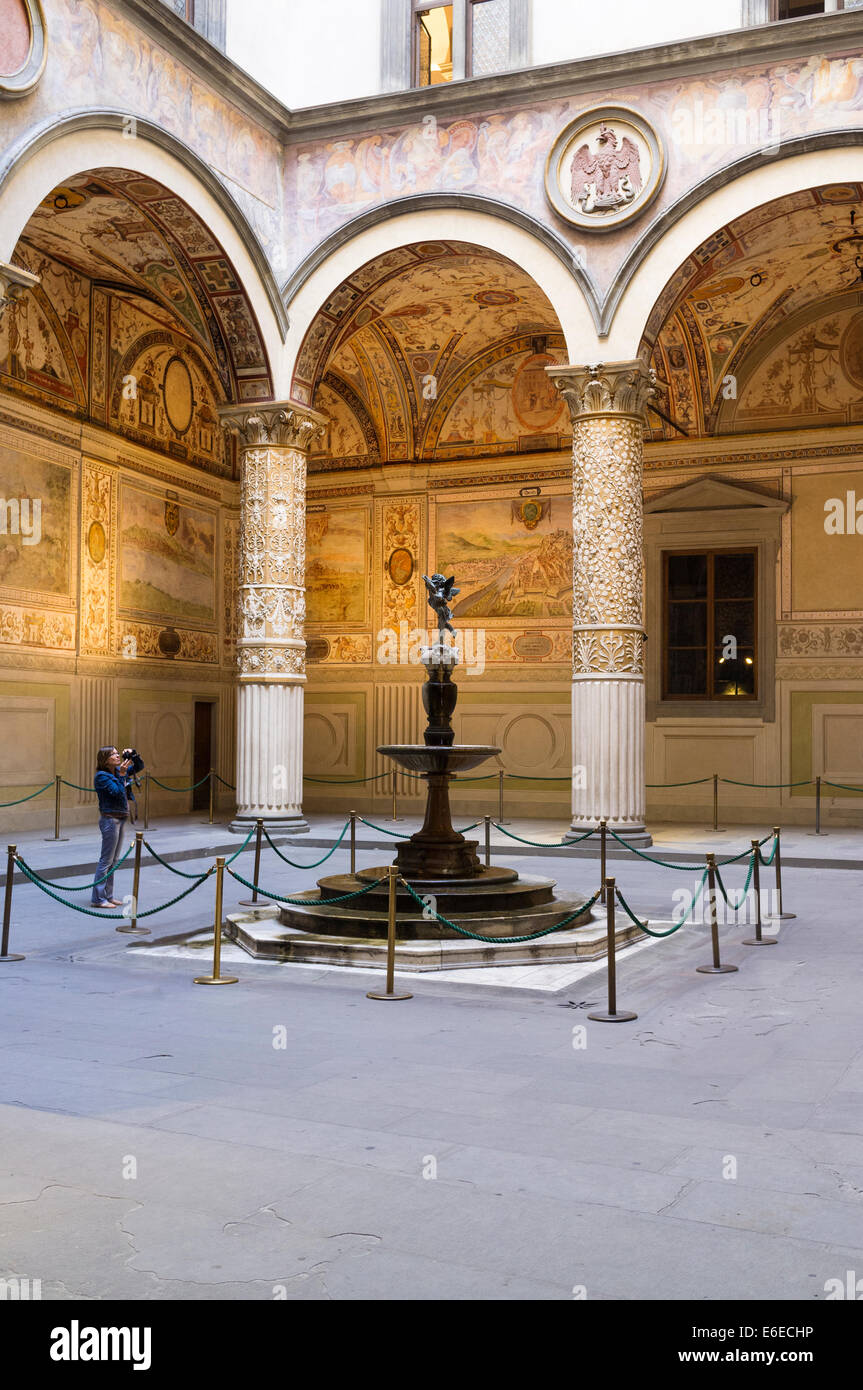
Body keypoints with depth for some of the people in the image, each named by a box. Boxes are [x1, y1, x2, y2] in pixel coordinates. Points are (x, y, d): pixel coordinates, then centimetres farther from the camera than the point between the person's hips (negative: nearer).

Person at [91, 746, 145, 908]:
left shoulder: (119, 771, 9)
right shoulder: (102, 776, -13)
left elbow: (139, 766, 18)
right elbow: (117, 792, -23)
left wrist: (132, 754, 1)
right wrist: (121, 775, -21)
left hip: (120, 819, 9)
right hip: (110, 819, -9)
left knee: (113, 861, 12)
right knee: (106, 860, -7)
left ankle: (108, 895, 18)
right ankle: (98, 899, -3)